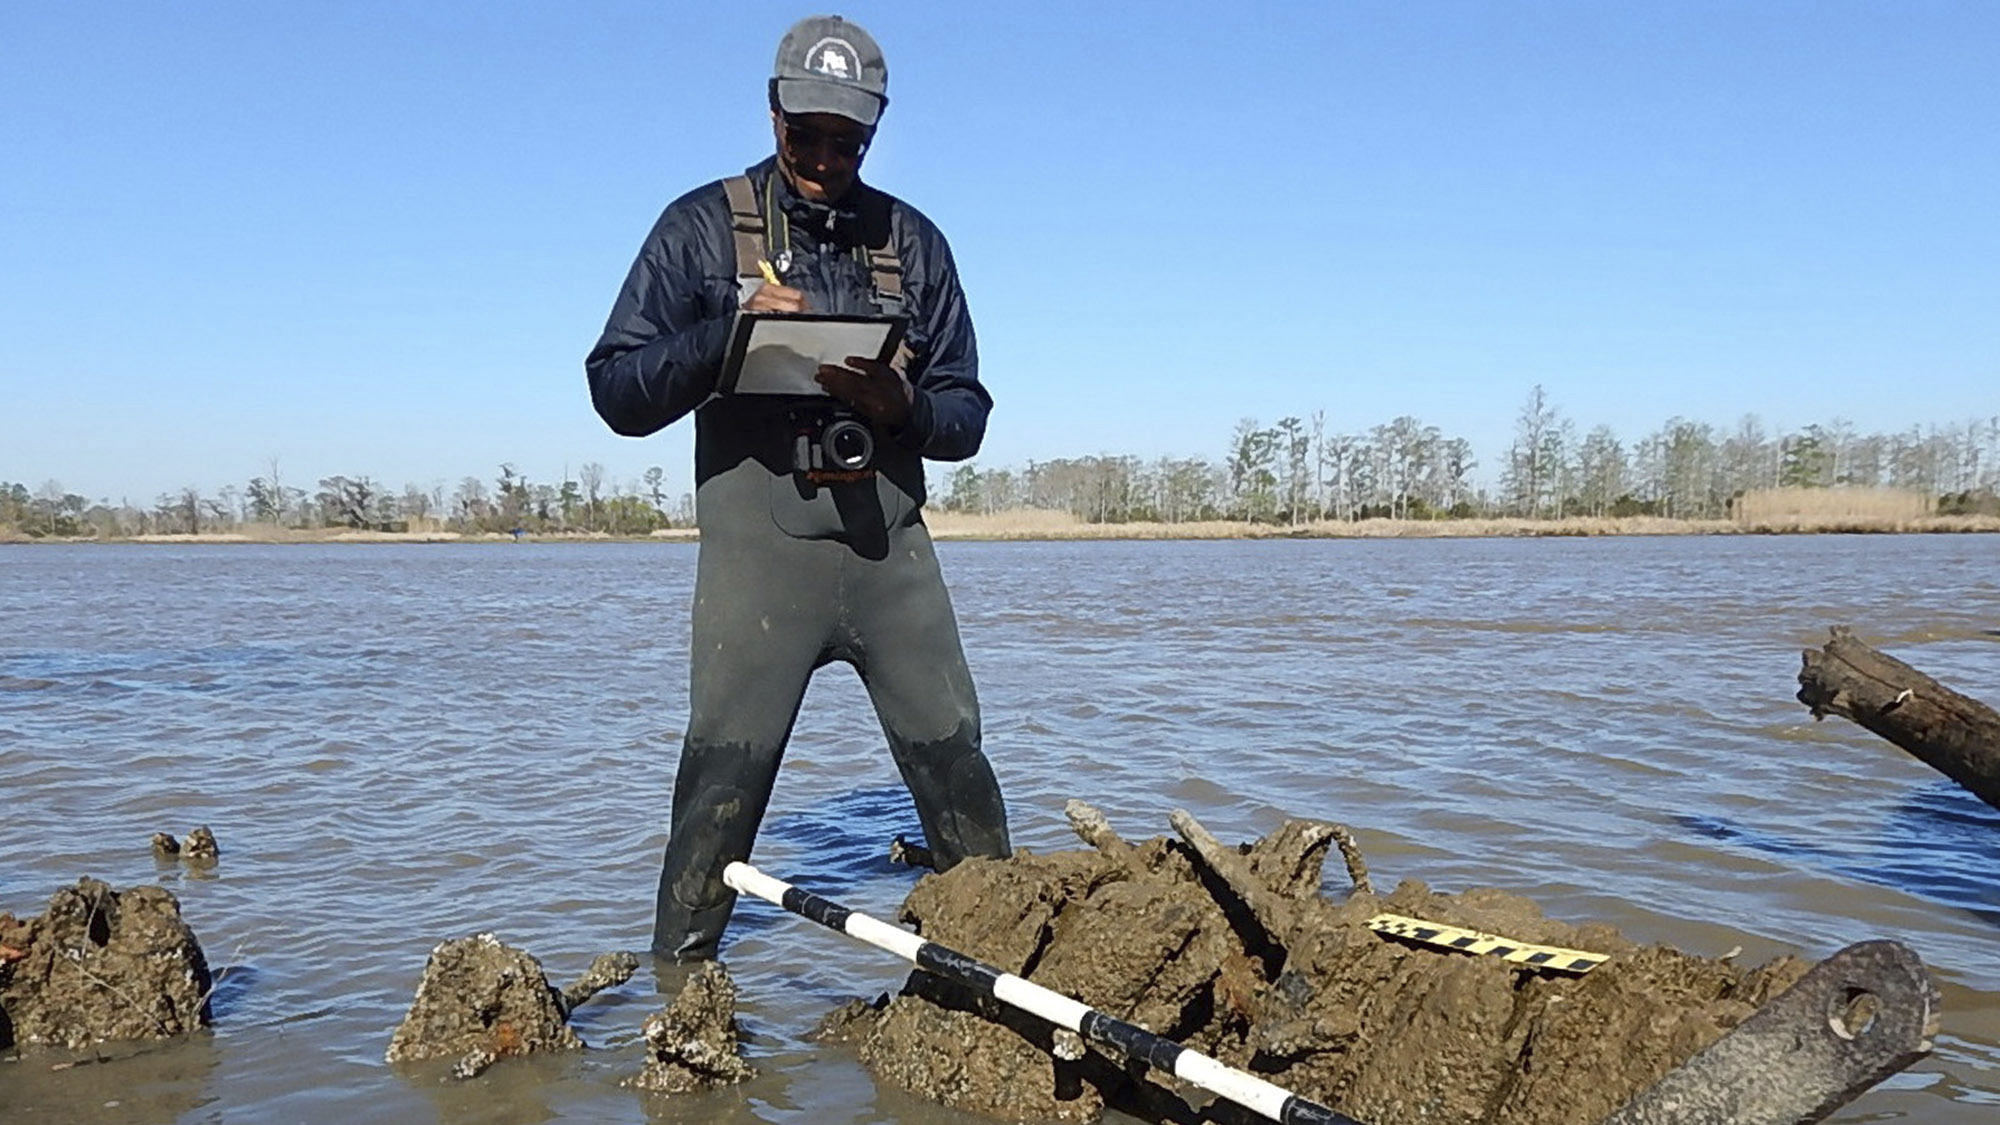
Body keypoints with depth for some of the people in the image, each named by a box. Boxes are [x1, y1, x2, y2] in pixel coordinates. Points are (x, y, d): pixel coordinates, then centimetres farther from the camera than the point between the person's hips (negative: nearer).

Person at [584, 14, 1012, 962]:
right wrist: (726, 333, -17)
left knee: (954, 765, 3)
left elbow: (965, 414, 12)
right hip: (756, 553, -2)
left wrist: (902, 407, -11)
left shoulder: (911, 241, 13)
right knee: (723, 782, -4)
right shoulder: (703, 226, 4)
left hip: (890, 550, 3)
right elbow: (616, 391, -1)